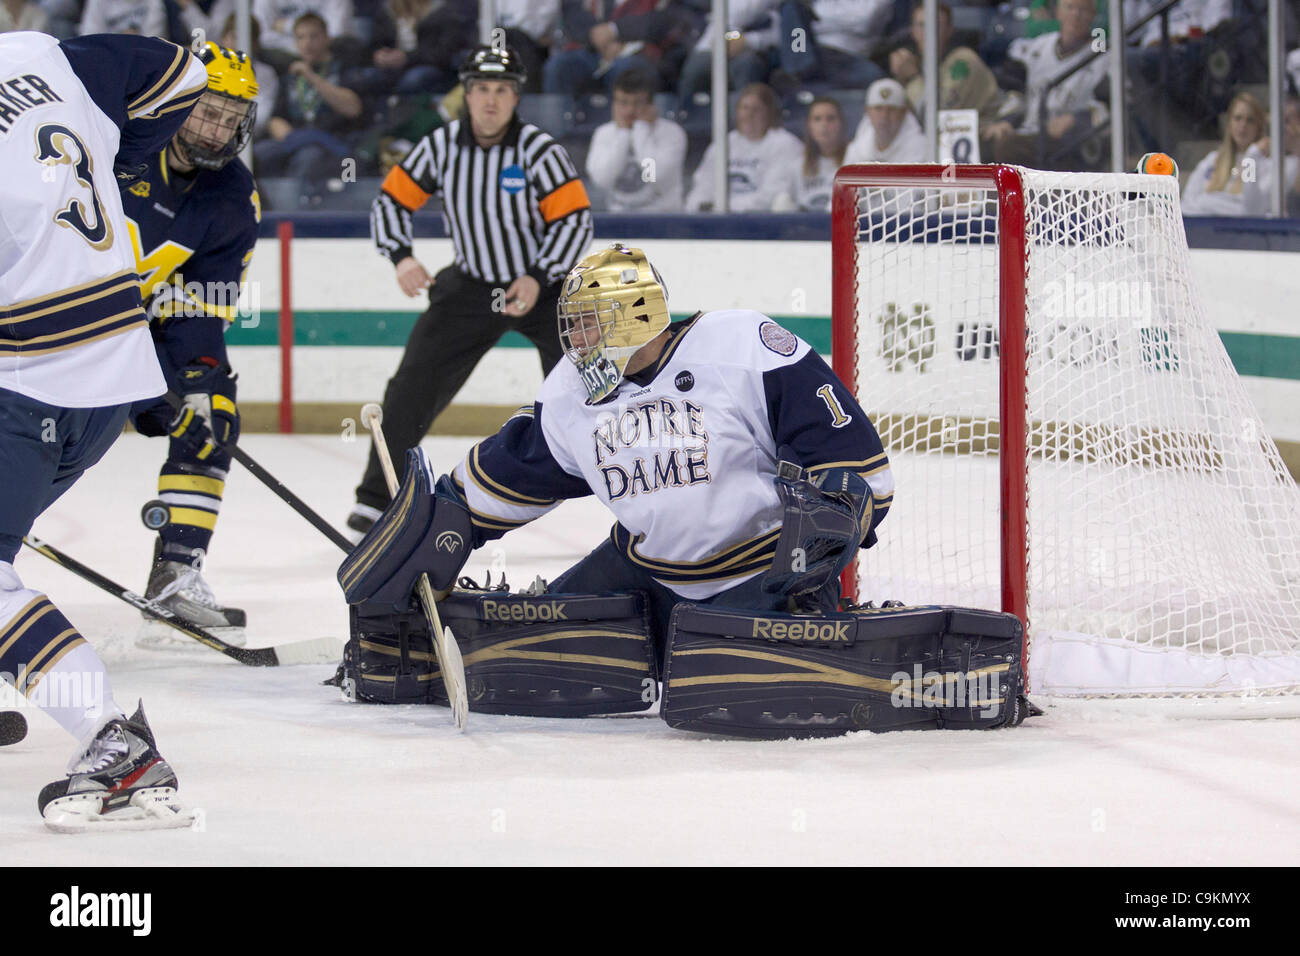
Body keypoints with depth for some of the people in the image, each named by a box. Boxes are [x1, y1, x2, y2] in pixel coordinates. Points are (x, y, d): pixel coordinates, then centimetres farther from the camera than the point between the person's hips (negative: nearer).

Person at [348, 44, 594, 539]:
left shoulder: (539, 150, -17)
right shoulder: (440, 146, -8)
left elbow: (575, 221, -16)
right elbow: (390, 201, 1)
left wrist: (538, 280, -27)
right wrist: (402, 257, -15)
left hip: (545, 285, -3)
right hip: (470, 287, 3)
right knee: (414, 385, -6)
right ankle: (377, 495, 4)